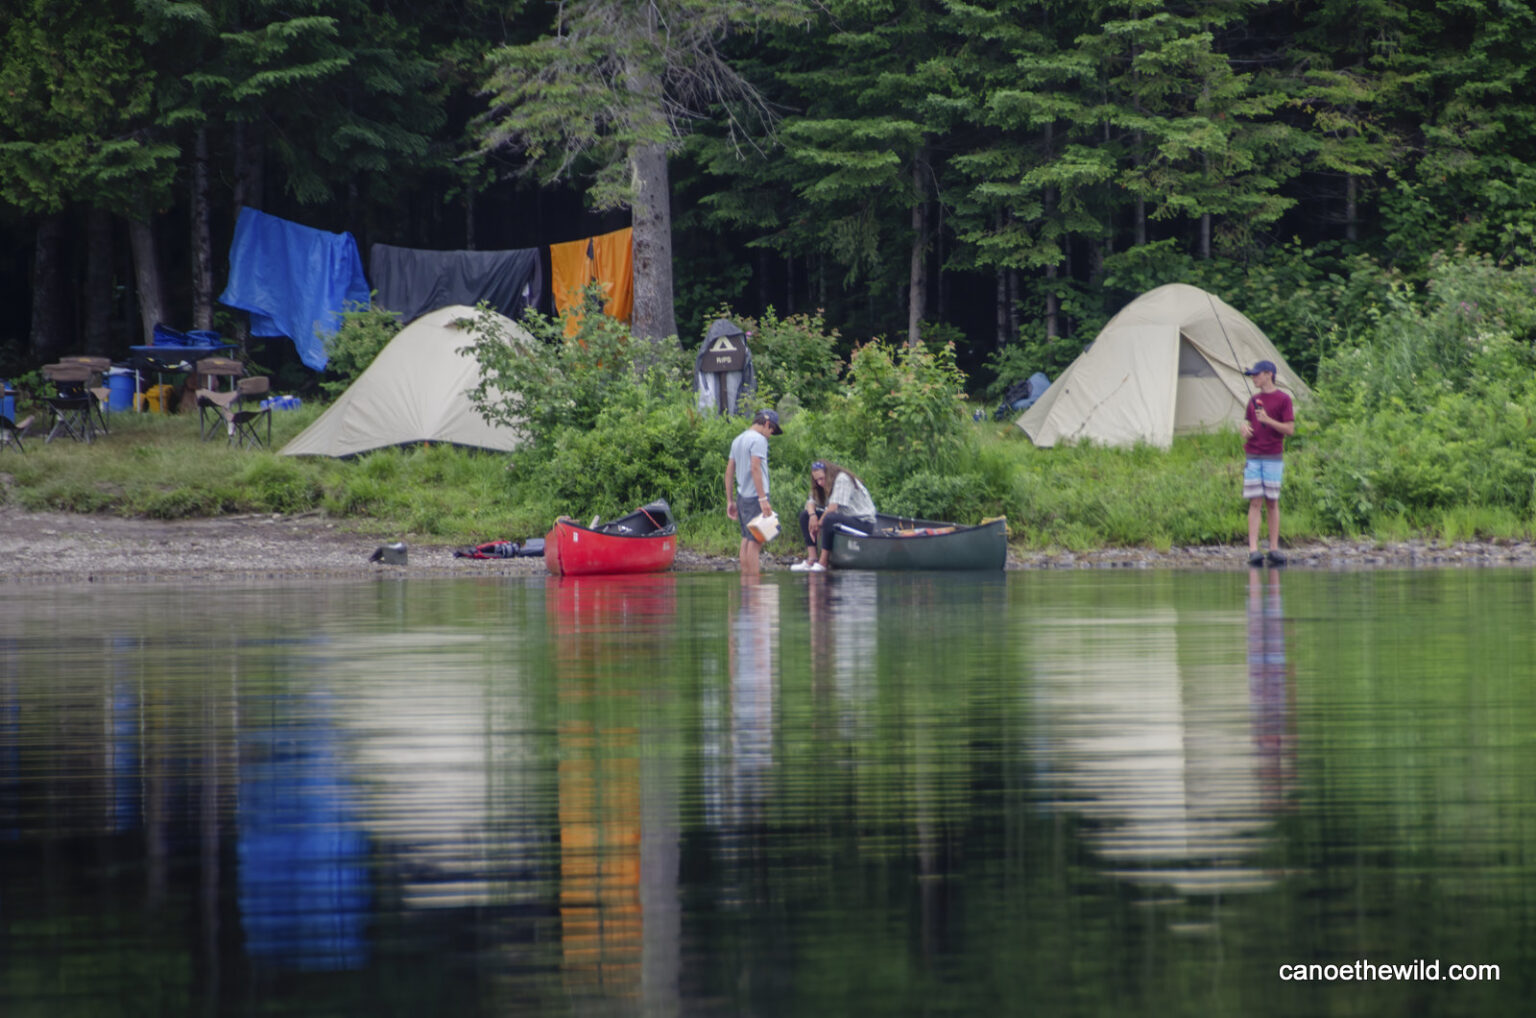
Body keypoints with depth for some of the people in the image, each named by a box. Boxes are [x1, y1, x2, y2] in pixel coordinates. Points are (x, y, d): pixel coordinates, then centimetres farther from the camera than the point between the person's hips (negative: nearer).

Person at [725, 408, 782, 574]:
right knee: (755, 540, -8)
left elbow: (729, 472, 18)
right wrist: (763, 499, -20)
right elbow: (755, 469, -19)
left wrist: (730, 501, 20)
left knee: (746, 539, 11)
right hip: (754, 497, -8)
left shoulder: (738, 440, 17)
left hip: (741, 496, 8)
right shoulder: (759, 440, -10)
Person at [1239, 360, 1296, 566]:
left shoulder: (1283, 399, -1)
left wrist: (1267, 420, -16)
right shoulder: (1254, 400, 14)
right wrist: (1245, 428, 0)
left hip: (1273, 458, -3)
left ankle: (1274, 549, 5)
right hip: (1253, 457, 3)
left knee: (1272, 503, 0)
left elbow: (1290, 430, -4)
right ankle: (1253, 549, -7)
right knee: (1255, 503, -2)